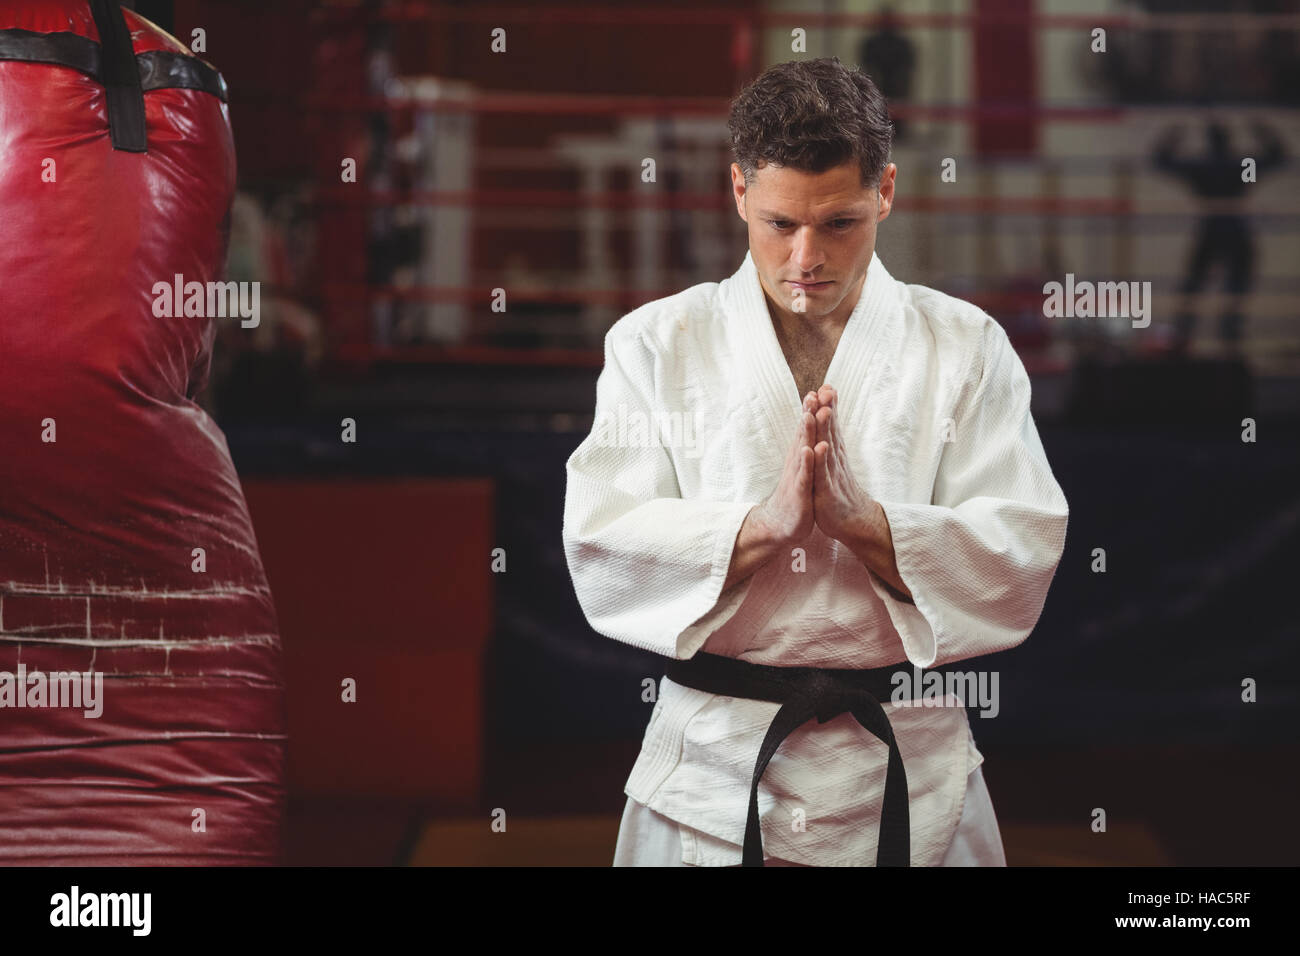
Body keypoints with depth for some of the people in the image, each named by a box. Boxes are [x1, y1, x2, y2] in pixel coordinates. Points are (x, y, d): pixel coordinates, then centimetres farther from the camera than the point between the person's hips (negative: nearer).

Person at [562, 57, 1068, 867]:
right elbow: (602, 555, -8)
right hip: (708, 783, 0)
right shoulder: (655, 344, 2)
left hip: (906, 781, 0)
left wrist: (860, 519, -21)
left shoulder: (967, 348, 1)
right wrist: (764, 523, -23)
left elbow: (1020, 566, -6)